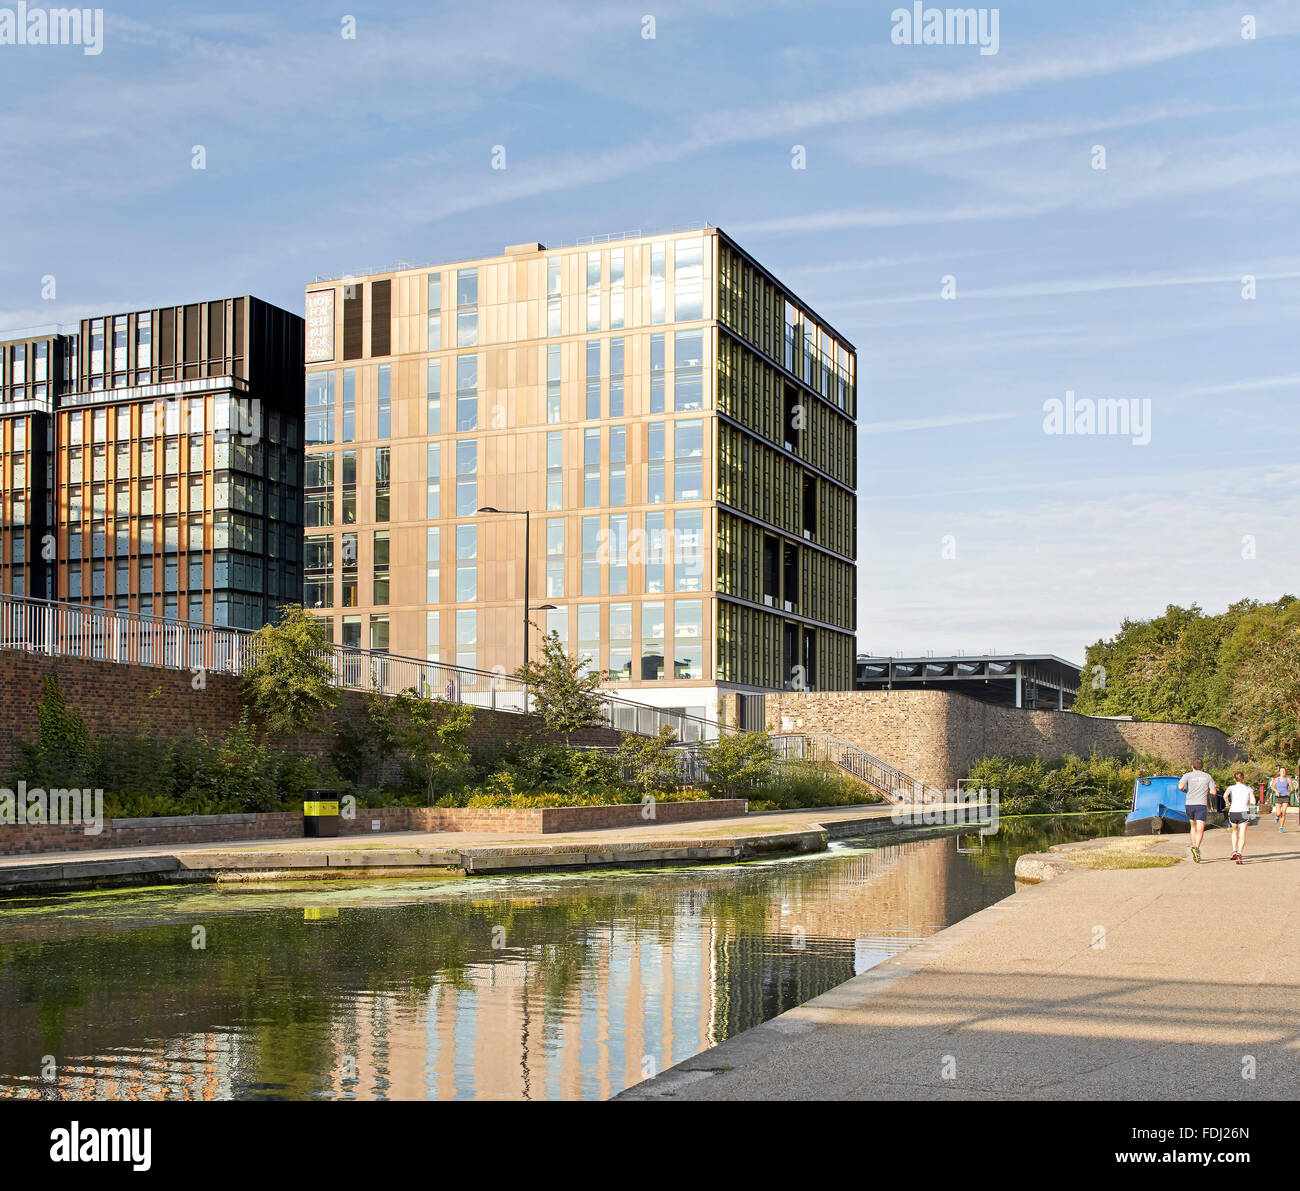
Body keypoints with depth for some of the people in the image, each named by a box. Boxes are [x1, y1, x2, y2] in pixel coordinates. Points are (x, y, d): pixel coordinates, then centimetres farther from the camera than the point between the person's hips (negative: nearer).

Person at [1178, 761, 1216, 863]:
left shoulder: (1188, 775, 3)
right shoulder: (1207, 776, 8)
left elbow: (1180, 786, -14)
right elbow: (1214, 791, 5)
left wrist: (1185, 791, 8)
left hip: (1189, 804, 1)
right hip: (1202, 804, -1)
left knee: (1193, 827, 21)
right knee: (1200, 829, -9)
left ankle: (1194, 846, 20)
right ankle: (1196, 847, -32)